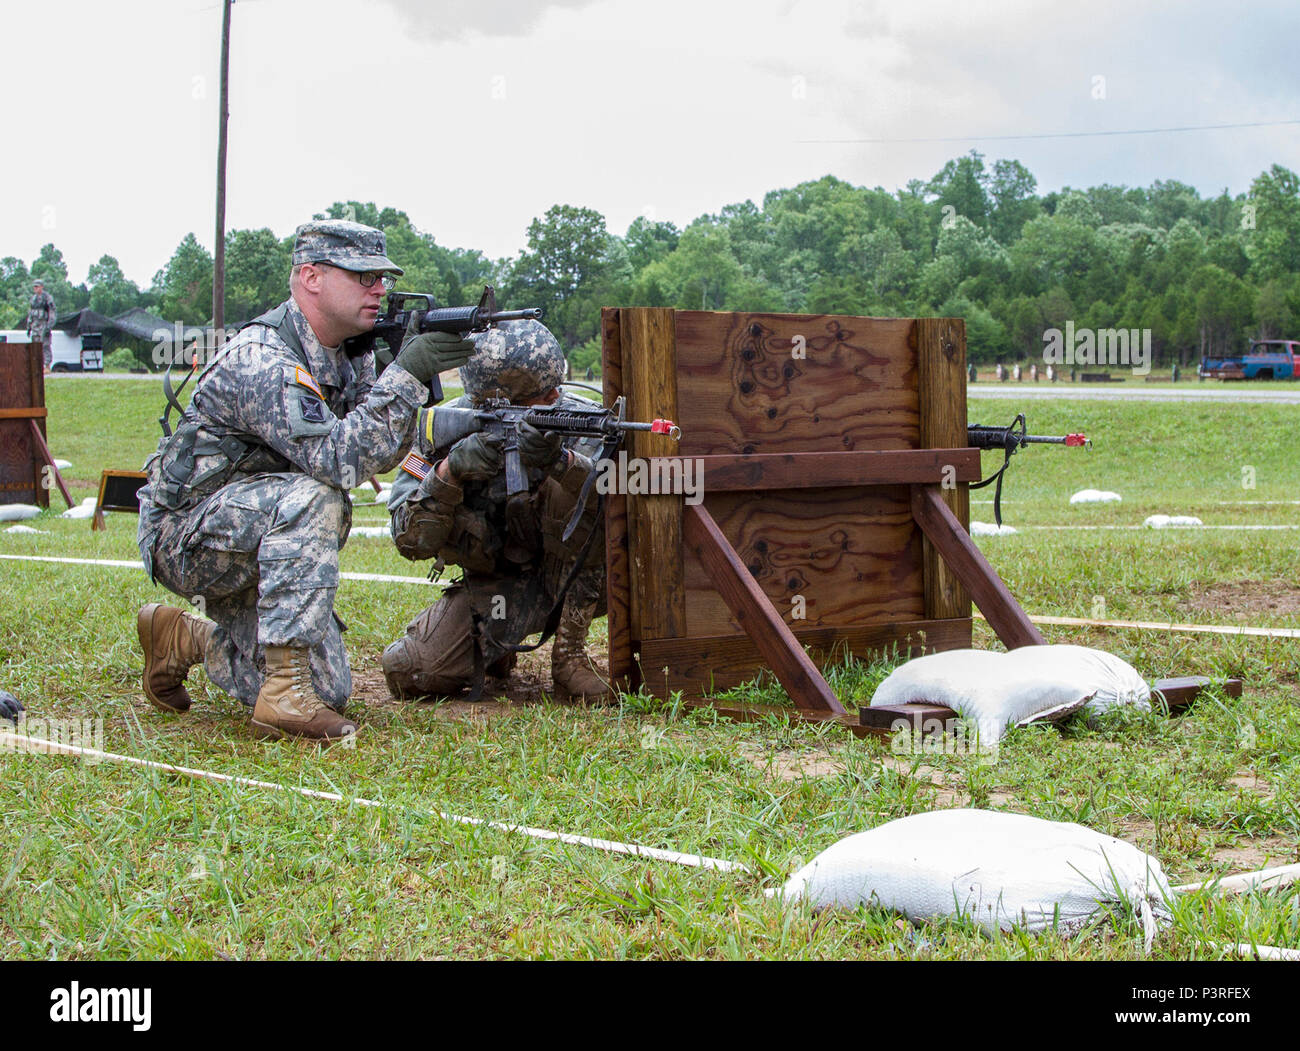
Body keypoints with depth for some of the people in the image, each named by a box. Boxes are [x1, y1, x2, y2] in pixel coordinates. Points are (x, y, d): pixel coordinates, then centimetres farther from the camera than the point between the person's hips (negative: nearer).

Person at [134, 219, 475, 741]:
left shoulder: (348, 355, 3)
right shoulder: (262, 360, -25)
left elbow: (380, 454, 0)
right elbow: (336, 459, -34)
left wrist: (412, 373, -15)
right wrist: (406, 376, -34)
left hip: (254, 552, 8)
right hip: (185, 536, -8)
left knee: (328, 692, 0)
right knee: (309, 497, -36)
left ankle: (186, 638, 21)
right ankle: (286, 693, -31)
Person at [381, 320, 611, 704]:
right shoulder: (445, 427, -14)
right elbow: (411, 542, -18)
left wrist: (560, 460, -54)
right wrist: (451, 470, -36)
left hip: (573, 579, -1)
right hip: (493, 583, 1)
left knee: (567, 487, -30)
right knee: (409, 673, -22)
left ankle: (569, 653, -18)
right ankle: (495, 650, 14)